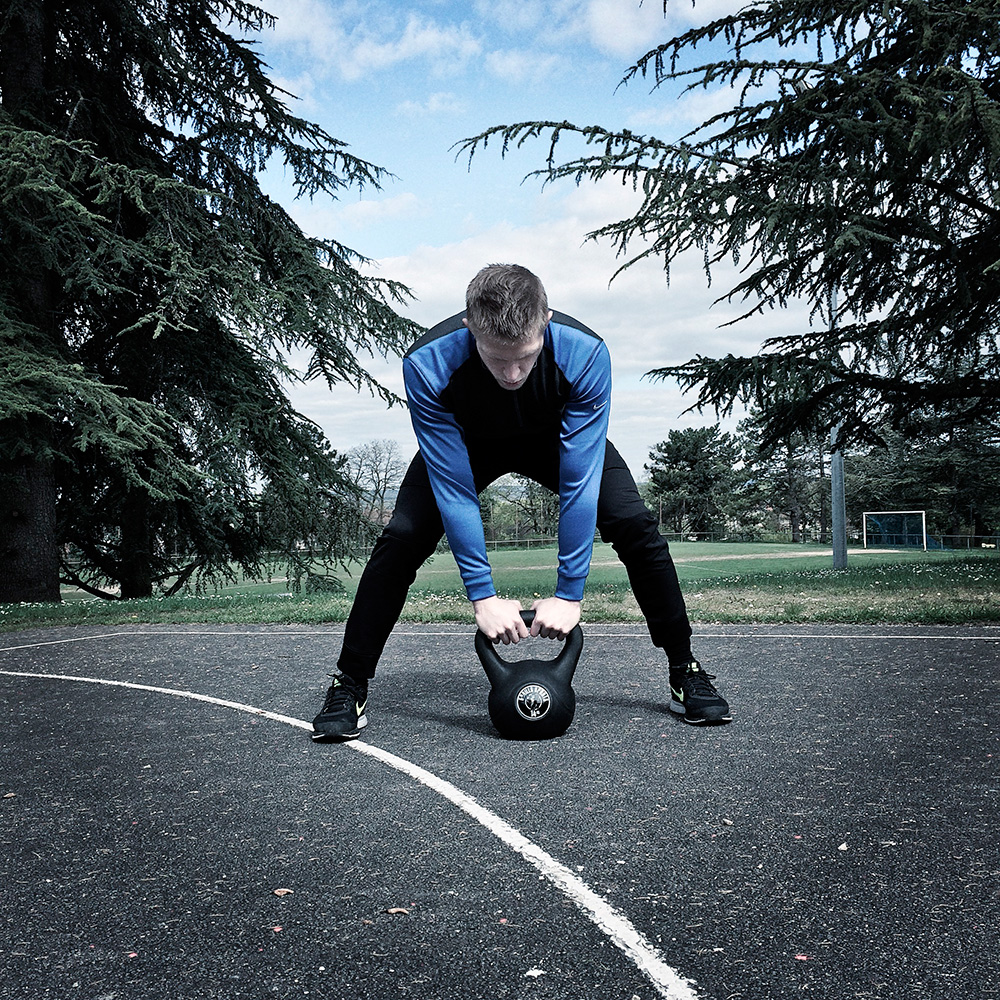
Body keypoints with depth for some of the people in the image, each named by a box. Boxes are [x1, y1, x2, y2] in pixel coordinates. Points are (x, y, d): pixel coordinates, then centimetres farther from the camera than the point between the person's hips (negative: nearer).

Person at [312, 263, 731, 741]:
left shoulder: (585, 354, -38)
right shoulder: (427, 365, -38)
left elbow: (580, 481, -33)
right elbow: (454, 488, -32)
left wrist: (569, 594, -31)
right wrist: (483, 596, -32)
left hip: (556, 436, 1)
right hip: (466, 443, 0)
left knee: (635, 526, -17)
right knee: (401, 539, -19)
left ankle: (685, 673, 1)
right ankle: (349, 688, -4)